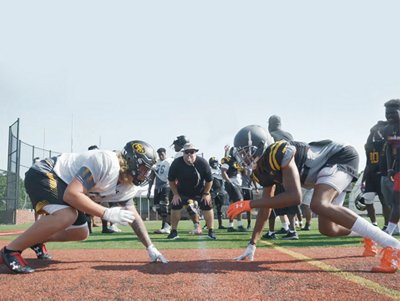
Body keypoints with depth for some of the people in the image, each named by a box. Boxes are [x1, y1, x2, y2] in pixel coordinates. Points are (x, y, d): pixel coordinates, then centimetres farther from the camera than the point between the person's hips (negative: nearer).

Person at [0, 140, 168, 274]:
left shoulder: (128, 187, -1)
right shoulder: (107, 163, -31)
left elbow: (133, 216, 11)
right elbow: (72, 194, -37)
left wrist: (150, 248, 5)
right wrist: (107, 213, -34)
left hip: (63, 185, 10)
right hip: (42, 175, -10)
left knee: (81, 233, 11)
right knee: (67, 216, -33)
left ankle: (37, 239, 32)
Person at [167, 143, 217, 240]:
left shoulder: (202, 163, -24)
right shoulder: (177, 163, -23)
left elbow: (209, 180, -11)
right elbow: (171, 180, -8)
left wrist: (206, 193, -10)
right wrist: (175, 194, -9)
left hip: (200, 190, 0)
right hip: (182, 191, 1)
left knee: (207, 207, -7)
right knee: (175, 207, -8)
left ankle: (211, 231, 6)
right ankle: (174, 232, 6)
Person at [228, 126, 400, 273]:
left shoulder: (278, 153, -28)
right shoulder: (263, 170, 1)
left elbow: (295, 197, -35)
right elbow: (265, 208, 10)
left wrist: (249, 204, -31)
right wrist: (252, 245, 9)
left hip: (341, 157, -9)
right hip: (326, 170, 10)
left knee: (318, 205, -33)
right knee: (327, 229, 7)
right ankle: (368, 235, 37)